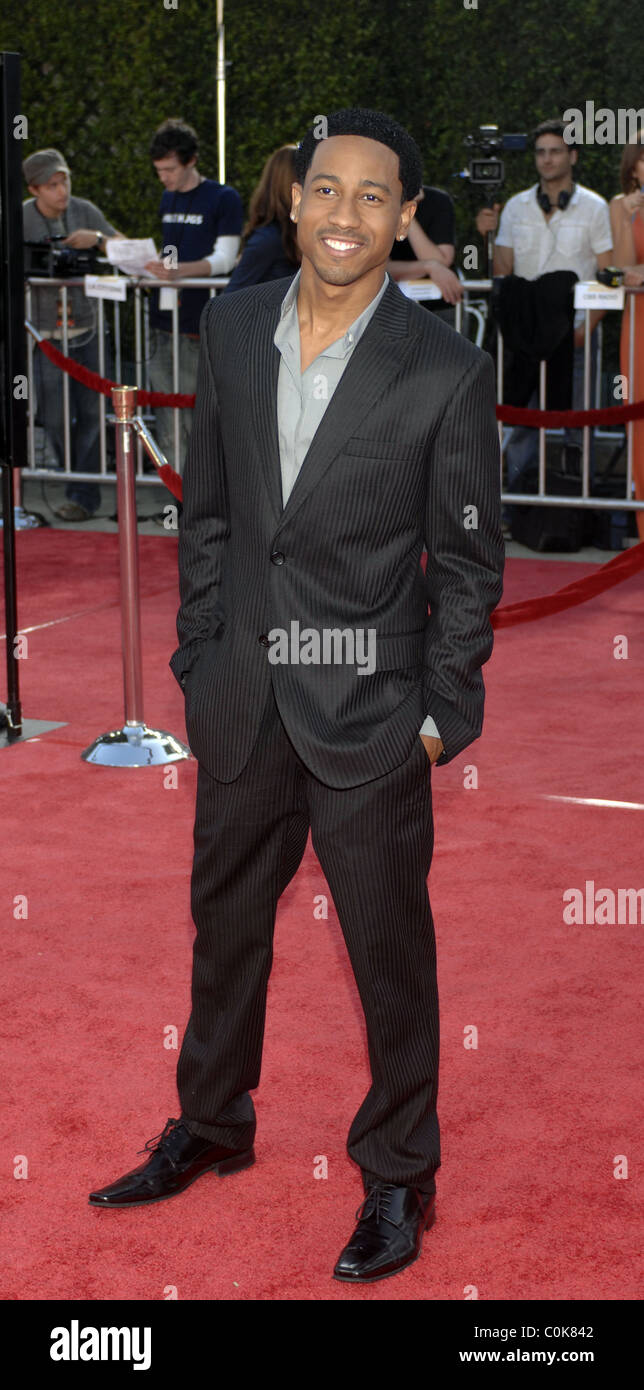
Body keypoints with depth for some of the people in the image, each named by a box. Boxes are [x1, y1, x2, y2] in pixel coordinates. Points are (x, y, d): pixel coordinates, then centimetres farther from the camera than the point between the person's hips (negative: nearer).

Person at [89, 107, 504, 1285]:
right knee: (225, 924, 20)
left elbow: (468, 560, -6)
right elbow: (206, 510, 8)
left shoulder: (446, 371, -12)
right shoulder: (233, 326, 0)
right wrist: (199, 657, 7)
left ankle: (400, 1176, 26)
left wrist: (444, 715, -6)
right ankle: (211, 1128, 41)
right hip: (242, 701, 5)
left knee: (389, 954, 8)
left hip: (369, 712, -4)